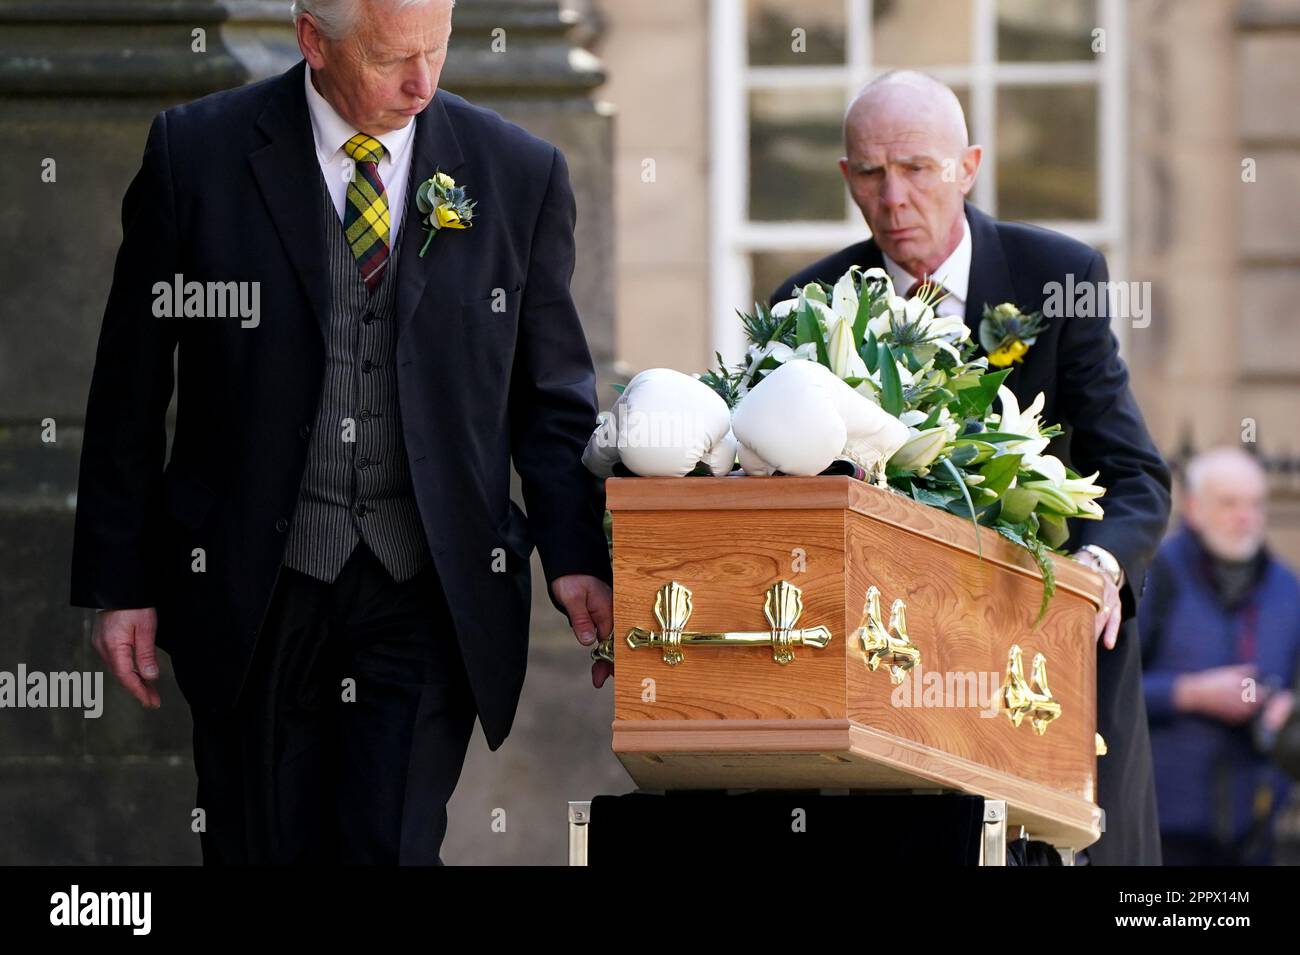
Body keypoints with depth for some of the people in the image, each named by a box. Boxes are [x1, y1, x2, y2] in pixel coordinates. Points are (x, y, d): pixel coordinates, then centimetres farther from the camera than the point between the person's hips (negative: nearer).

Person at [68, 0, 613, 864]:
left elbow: (553, 392, 8)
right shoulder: (197, 154, -2)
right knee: (263, 850, 6)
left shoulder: (520, 174, 3)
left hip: (431, 593, 0)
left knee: (391, 849, -12)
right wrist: (120, 581, 2)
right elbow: (130, 387, 3)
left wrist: (577, 555, -7)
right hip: (253, 590, 0)